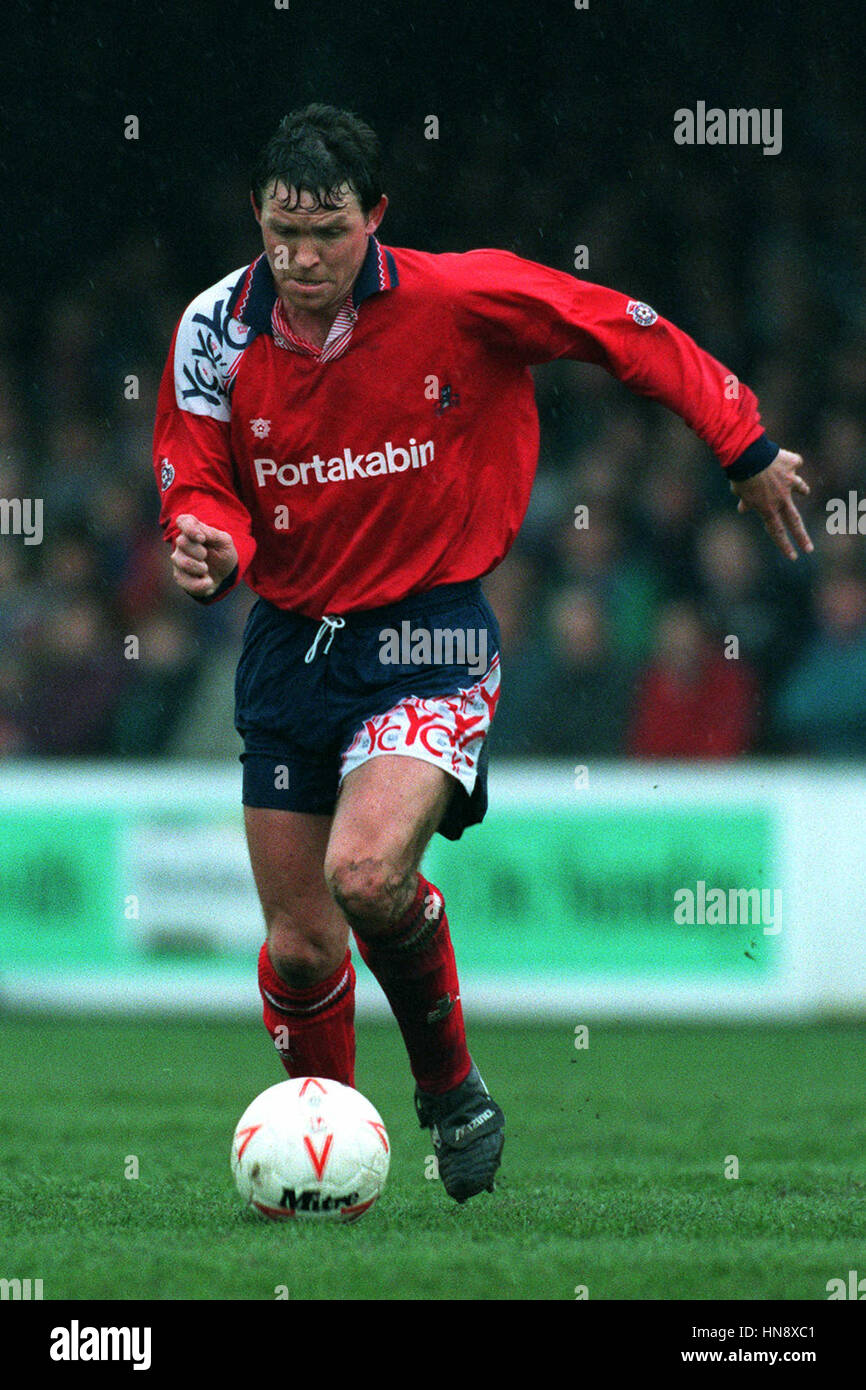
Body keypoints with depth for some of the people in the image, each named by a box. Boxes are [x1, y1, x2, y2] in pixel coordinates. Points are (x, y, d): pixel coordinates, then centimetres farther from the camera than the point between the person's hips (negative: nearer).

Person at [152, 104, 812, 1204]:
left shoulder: (463, 299, -15)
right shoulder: (216, 332, -6)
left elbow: (627, 333, -4)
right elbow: (198, 488, 2)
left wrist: (747, 451, 1)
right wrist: (210, 545, -22)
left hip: (427, 637, -4)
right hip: (289, 646, 4)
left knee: (367, 874, -28)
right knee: (298, 943, 5)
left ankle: (449, 1086, -1)